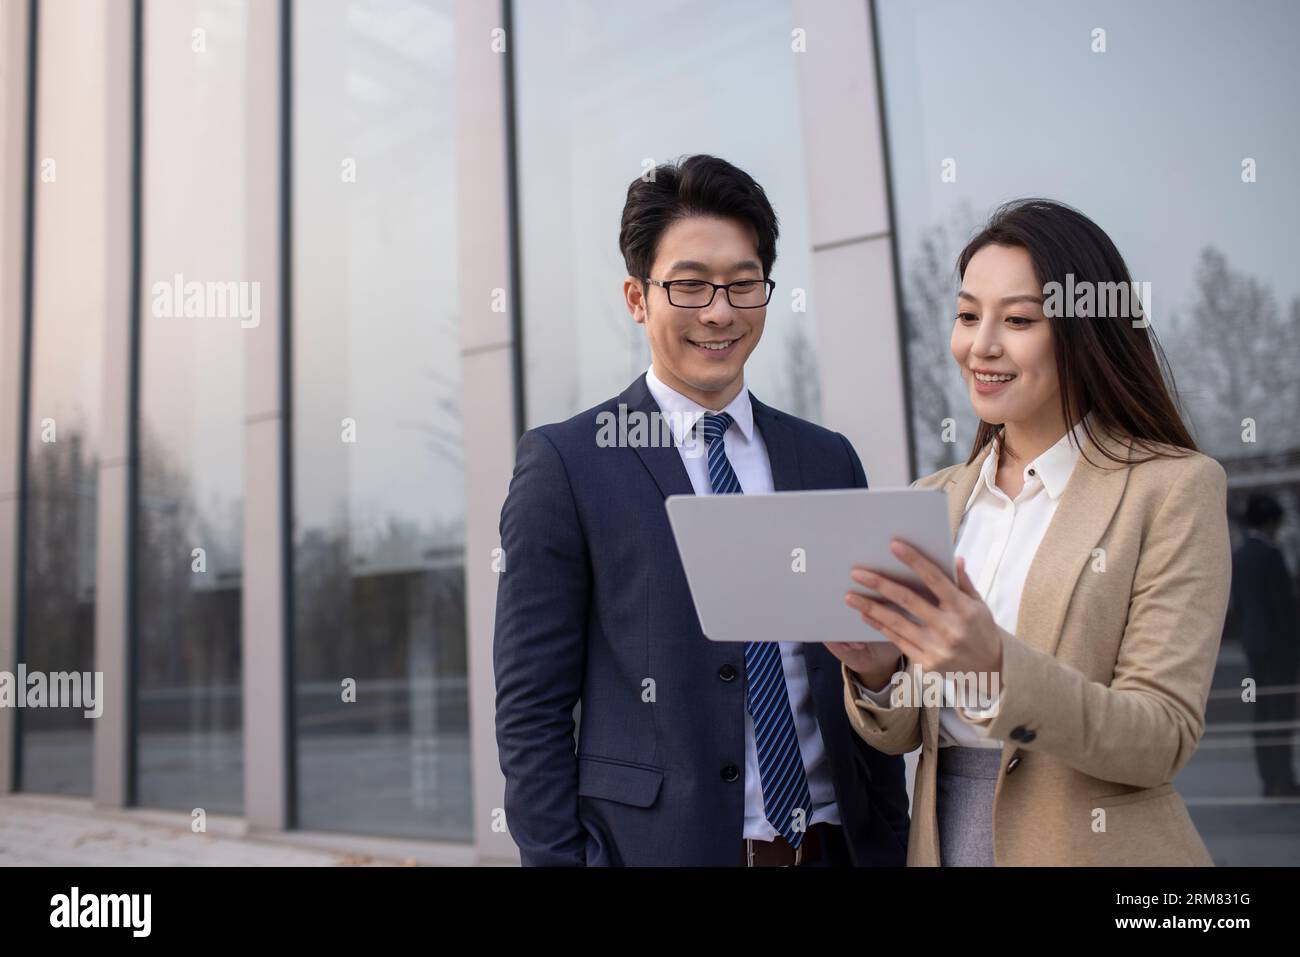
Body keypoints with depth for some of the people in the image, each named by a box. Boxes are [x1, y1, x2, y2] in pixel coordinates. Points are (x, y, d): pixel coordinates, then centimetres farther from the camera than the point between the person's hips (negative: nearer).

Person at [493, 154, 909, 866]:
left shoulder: (830, 460, 5)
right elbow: (530, 711, -9)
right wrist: (561, 856, -14)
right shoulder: (565, 463, -9)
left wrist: (892, 843, 4)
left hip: (838, 846, 5)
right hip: (658, 842, -4)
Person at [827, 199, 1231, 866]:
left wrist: (997, 667, -30)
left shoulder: (1174, 488, -10)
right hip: (945, 837, 4)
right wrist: (876, 671, -18)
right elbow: (897, 735, 3)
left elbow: (1164, 737, -15)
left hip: (1092, 844, -4)